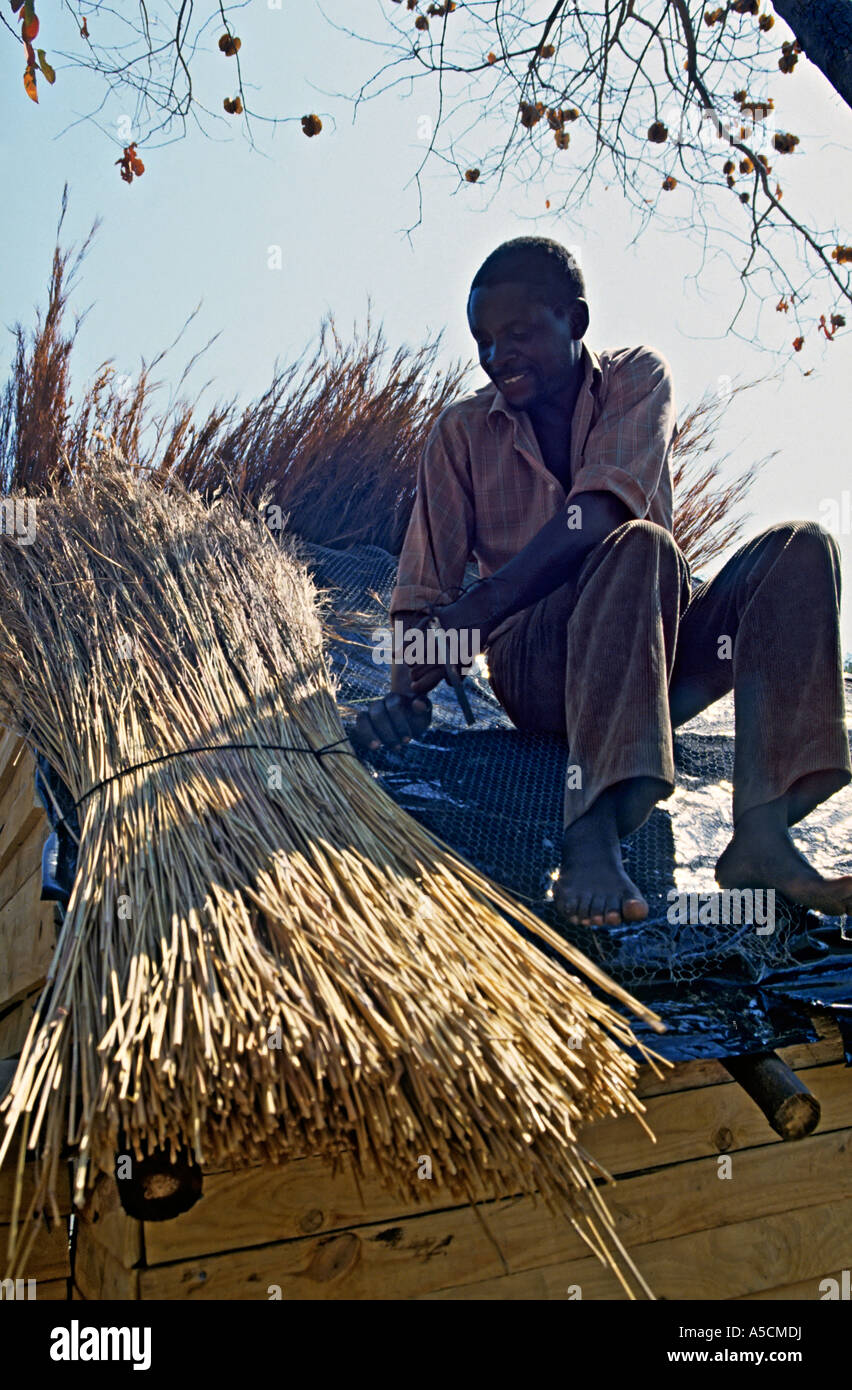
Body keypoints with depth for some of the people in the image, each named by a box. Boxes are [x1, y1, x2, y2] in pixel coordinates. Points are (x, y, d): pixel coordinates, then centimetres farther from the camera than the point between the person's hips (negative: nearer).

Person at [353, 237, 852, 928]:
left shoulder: (638, 377, 1)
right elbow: (423, 592, -2)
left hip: (659, 648, 2)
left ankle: (762, 829, -34)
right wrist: (406, 689, -23)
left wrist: (476, 612, -29)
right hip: (539, 666, -2)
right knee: (641, 549, -32)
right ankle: (591, 840, -46)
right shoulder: (463, 431, 4)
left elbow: (598, 514, -18)